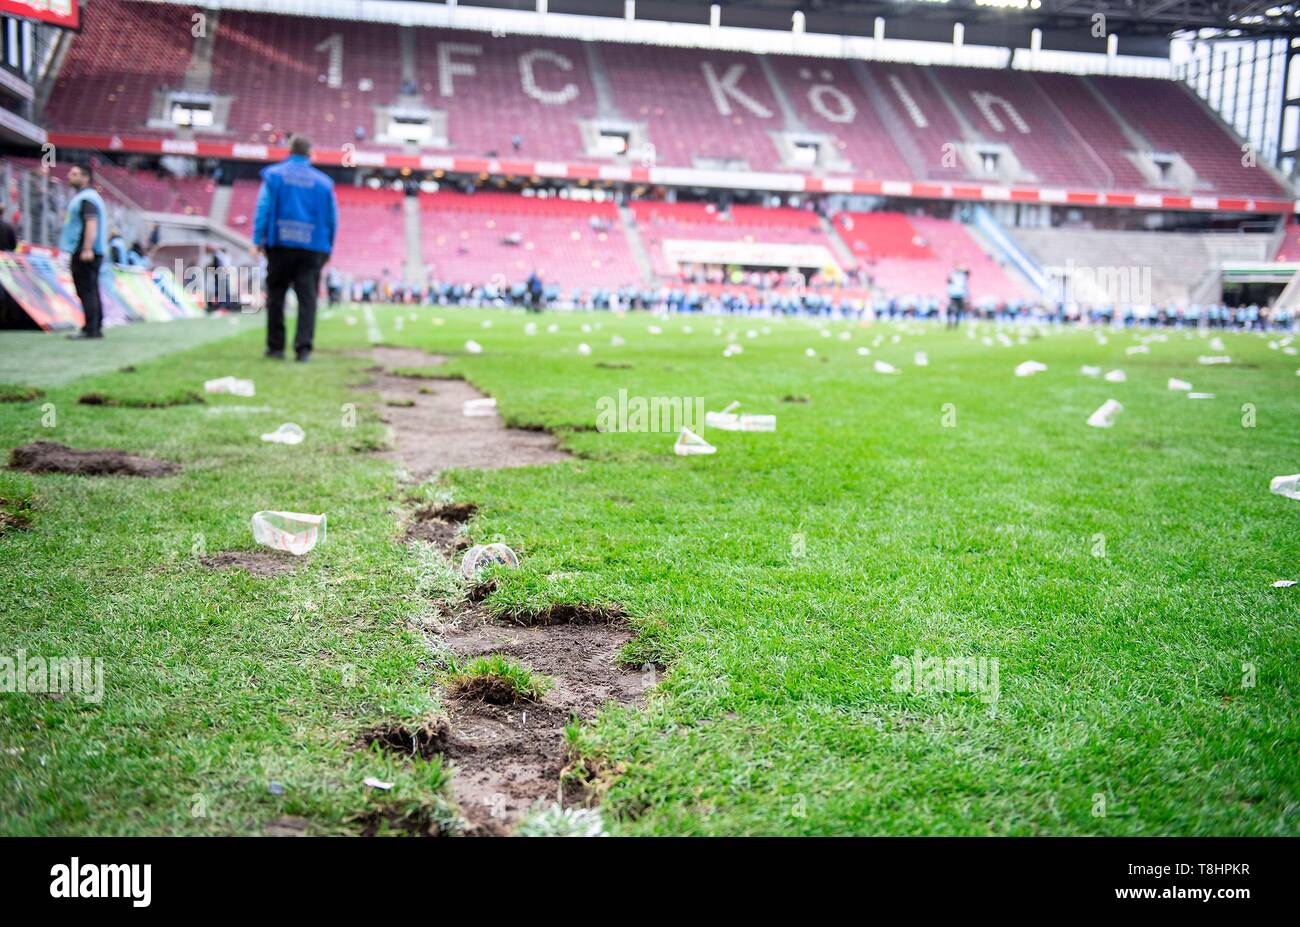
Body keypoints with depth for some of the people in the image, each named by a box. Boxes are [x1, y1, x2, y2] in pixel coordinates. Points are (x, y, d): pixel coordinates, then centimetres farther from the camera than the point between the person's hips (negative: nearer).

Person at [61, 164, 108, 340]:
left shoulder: (87, 198, -12)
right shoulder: (81, 197, 21)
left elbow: (91, 224, -23)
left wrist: (87, 249, -30)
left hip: (84, 254, -11)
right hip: (83, 252, 11)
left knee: (87, 292, -11)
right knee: (91, 292, 12)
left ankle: (91, 329, -12)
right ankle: (96, 327, 15)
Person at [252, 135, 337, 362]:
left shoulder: (273, 175, 4)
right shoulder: (323, 182, 8)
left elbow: (263, 209, -3)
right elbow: (332, 219, 8)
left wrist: (258, 240, -3)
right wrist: (327, 249, 13)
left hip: (280, 244, 0)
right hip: (313, 248, 1)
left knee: (276, 296, 9)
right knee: (307, 298, -1)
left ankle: (276, 346, 11)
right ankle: (303, 347, -11)